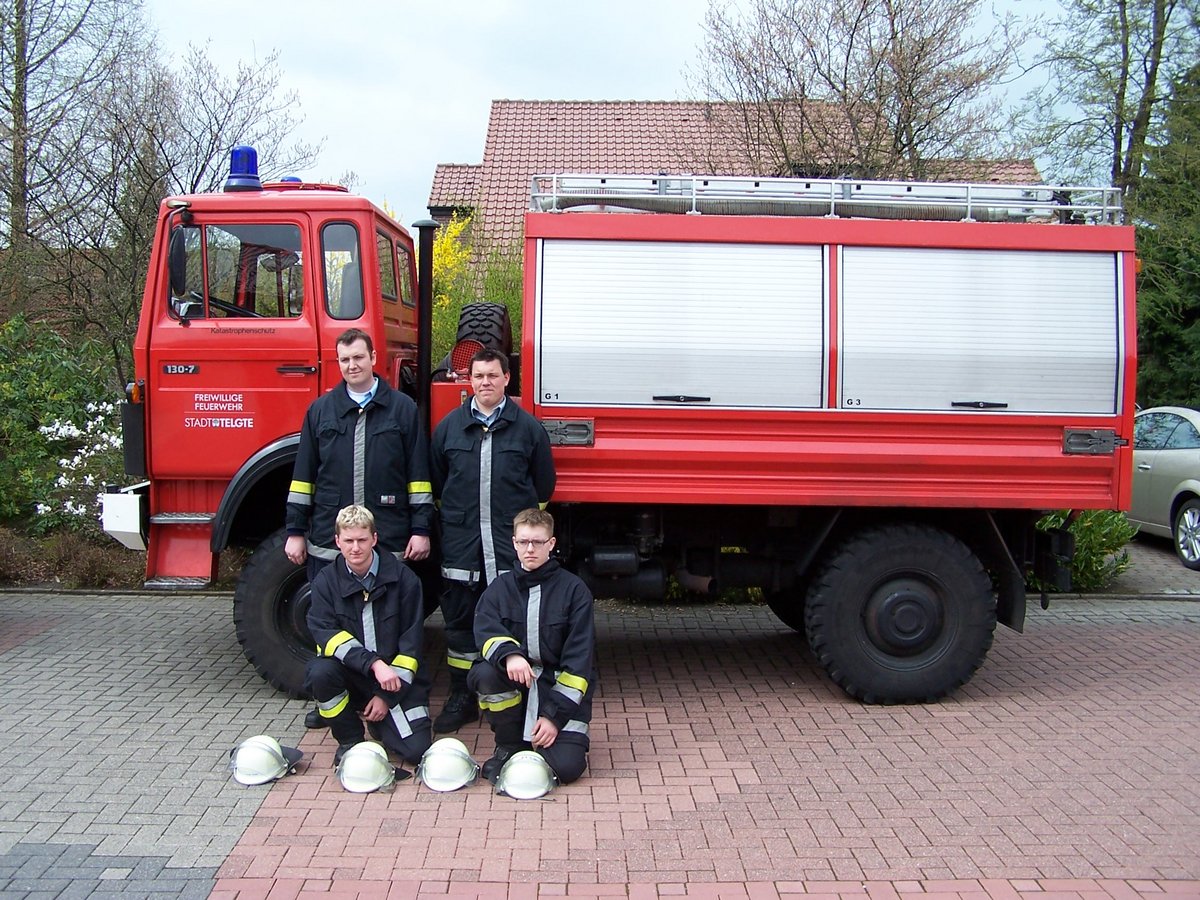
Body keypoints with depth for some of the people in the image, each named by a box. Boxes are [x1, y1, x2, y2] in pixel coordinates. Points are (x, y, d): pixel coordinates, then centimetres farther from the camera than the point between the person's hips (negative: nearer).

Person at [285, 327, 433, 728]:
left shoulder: (402, 408, 5)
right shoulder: (321, 410, 10)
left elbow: (418, 474, 4)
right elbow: (303, 475, 11)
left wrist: (421, 528, -1)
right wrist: (296, 531, 8)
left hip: (390, 540, -2)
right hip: (328, 540, 2)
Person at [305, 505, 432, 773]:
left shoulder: (403, 578, -6)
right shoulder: (327, 580, -2)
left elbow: (411, 642, -6)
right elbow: (325, 634, -16)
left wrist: (386, 696, -11)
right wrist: (373, 663, -30)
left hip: (397, 679, -1)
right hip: (350, 674, 1)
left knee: (417, 750, -17)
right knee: (319, 671, -32)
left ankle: (379, 724, 18)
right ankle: (349, 739, -5)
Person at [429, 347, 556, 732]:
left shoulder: (528, 427, 3)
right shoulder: (449, 426, 8)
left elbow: (543, 484, 11)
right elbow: (436, 482, 17)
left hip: (511, 543, -2)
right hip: (460, 542, 2)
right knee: (459, 617, 6)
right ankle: (461, 698, 18)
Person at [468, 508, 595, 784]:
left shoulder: (574, 589, -3)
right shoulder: (501, 587, 6)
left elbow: (579, 658, -8)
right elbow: (485, 630, -13)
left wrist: (555, 715, -15)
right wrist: (509, 655, -36)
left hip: (561, 687, -2)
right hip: (515, 680, 2)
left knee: (567, 767, -22)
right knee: (484, 674, -30)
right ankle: (510, 745, -4)